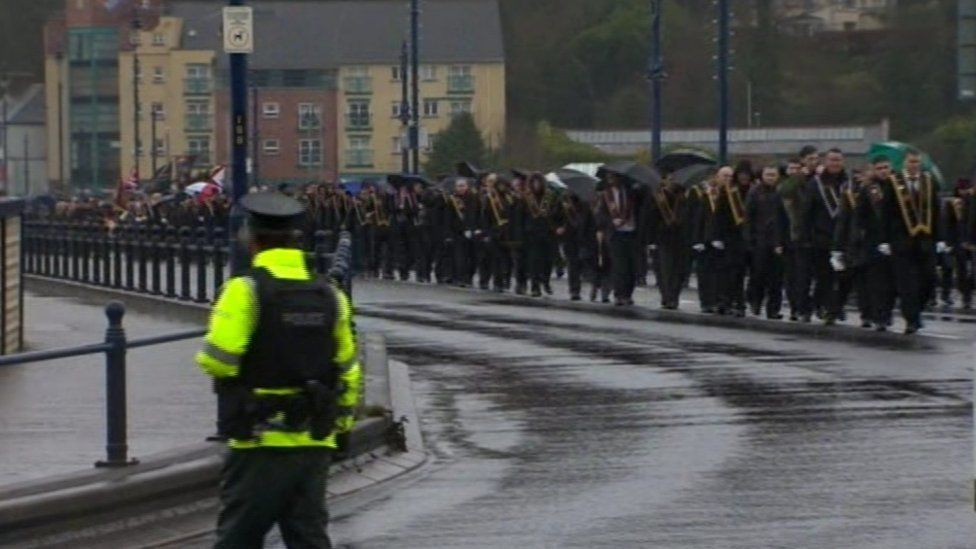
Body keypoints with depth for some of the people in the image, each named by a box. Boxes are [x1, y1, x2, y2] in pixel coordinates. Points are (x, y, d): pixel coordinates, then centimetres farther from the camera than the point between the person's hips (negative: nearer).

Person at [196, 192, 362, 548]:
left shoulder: (246, 291, -12)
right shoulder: (330, 296, 5)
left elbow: (218, 361, -17)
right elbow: (348, 370, 10)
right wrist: (342, 421, 21)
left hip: (260, 443, -5)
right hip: (315, 444, 5)